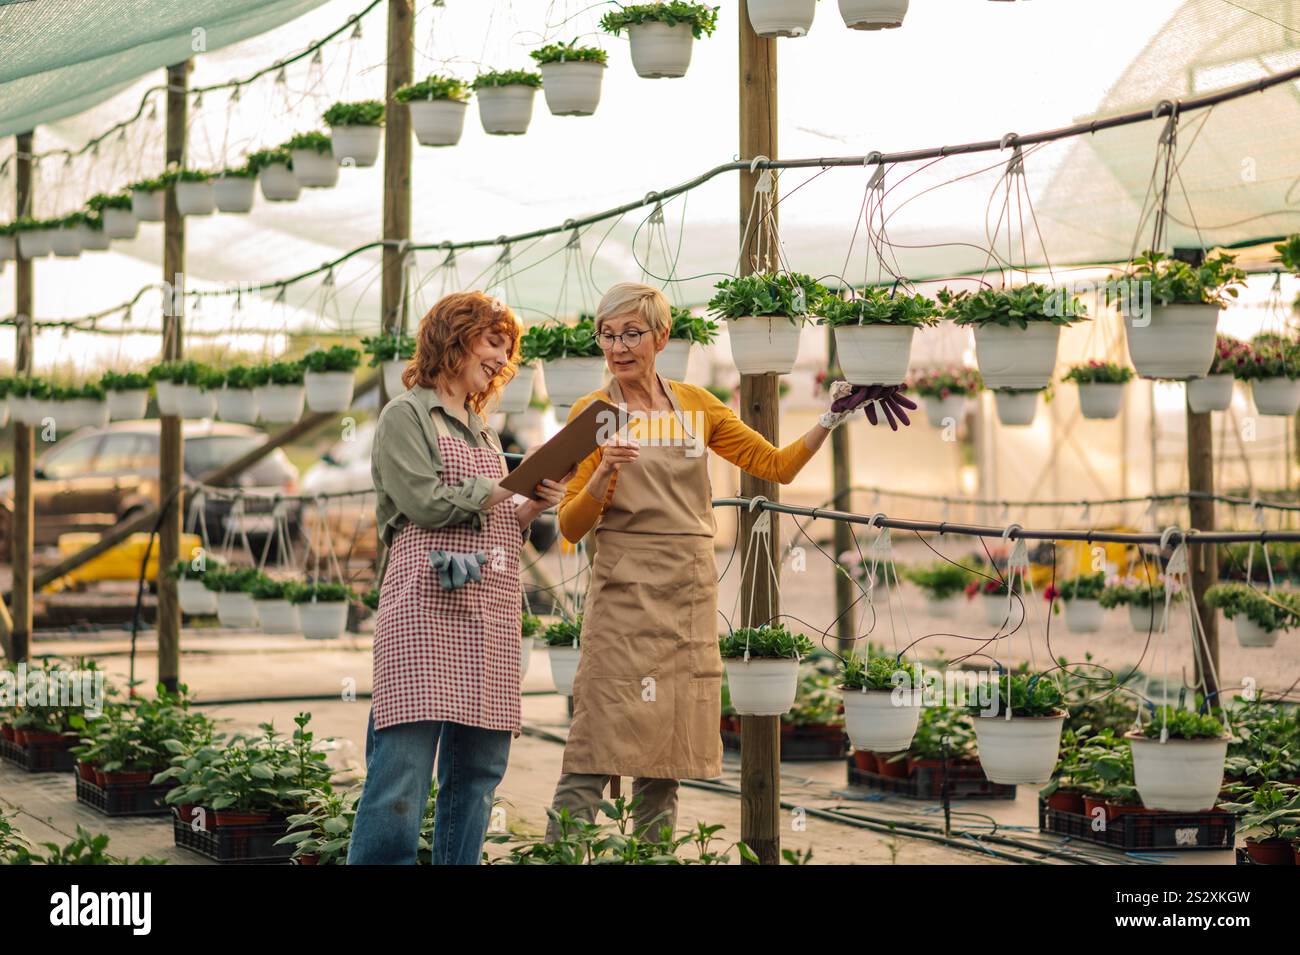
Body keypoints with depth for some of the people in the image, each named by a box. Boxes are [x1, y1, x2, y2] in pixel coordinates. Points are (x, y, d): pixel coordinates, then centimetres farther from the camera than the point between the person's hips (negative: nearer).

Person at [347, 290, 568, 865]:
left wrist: (533, 508, 5)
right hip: (427, 602, -8)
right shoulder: (407, 415, 4)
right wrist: (517, 487, -2)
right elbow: (426, 503, -10)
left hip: (490, 611, 8)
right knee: (405, 759, -13)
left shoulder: (481, 429, 27)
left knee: (478, 765, 4)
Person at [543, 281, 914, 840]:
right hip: (625, 594, -4)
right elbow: (571, 527, -3)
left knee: (667, 756, 6)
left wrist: (834, 417, 4)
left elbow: (777, 465, 14)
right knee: (593, 755, -10)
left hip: (690, 597, 4)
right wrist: (603, 474, -20)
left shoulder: (695, 405, 11)